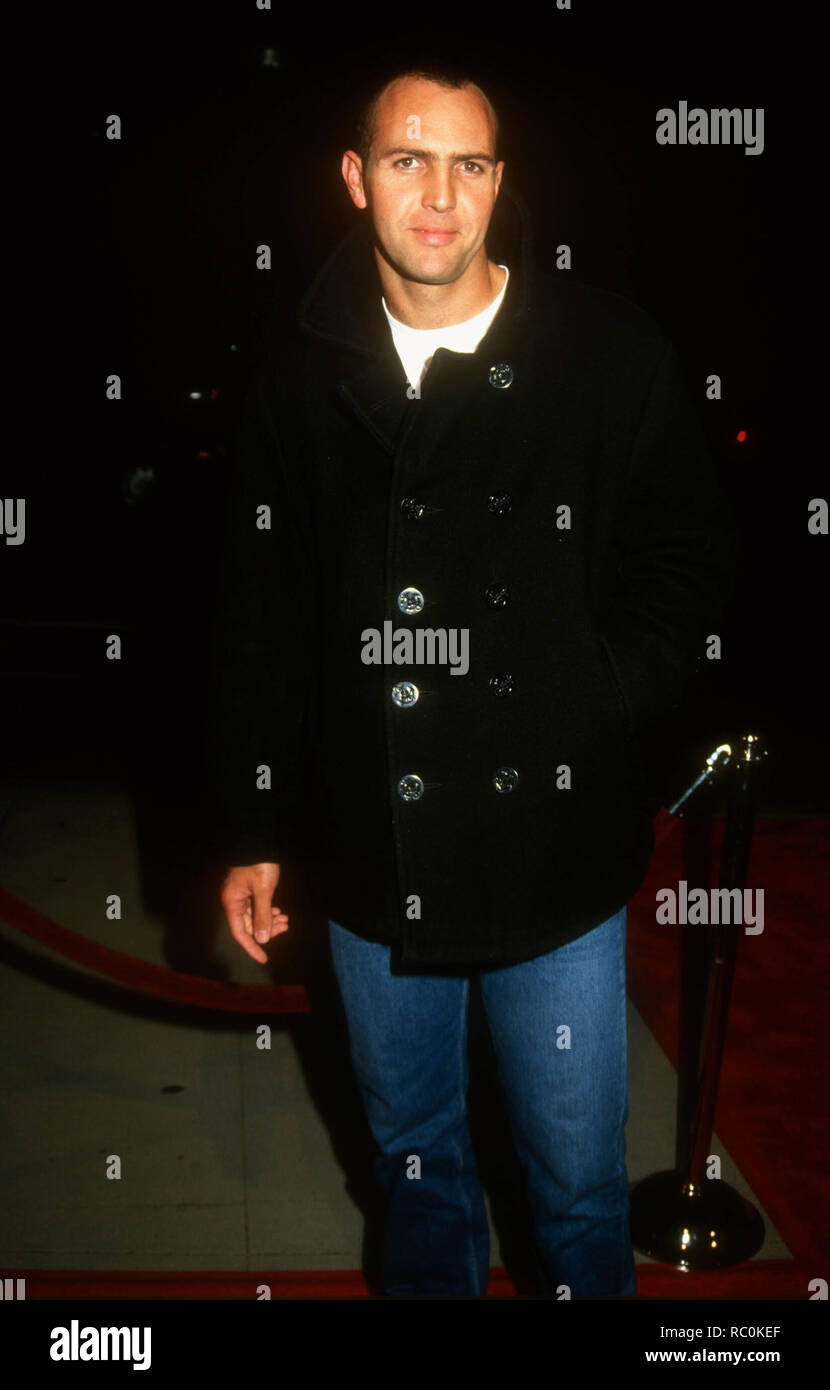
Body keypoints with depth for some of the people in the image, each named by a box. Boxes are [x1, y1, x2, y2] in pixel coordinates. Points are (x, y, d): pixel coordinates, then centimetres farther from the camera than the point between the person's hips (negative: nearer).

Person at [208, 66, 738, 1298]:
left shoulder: (614, 356, -6)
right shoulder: (300, 377, 1)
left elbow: (687, 564, 0)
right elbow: (261, 626, 4)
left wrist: (581, 709, -14)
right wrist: (252, 834, 4)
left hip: (555, 858, -2)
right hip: (374, 860, 3)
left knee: (578, 1176, 14)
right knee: (413, 1150, 23)